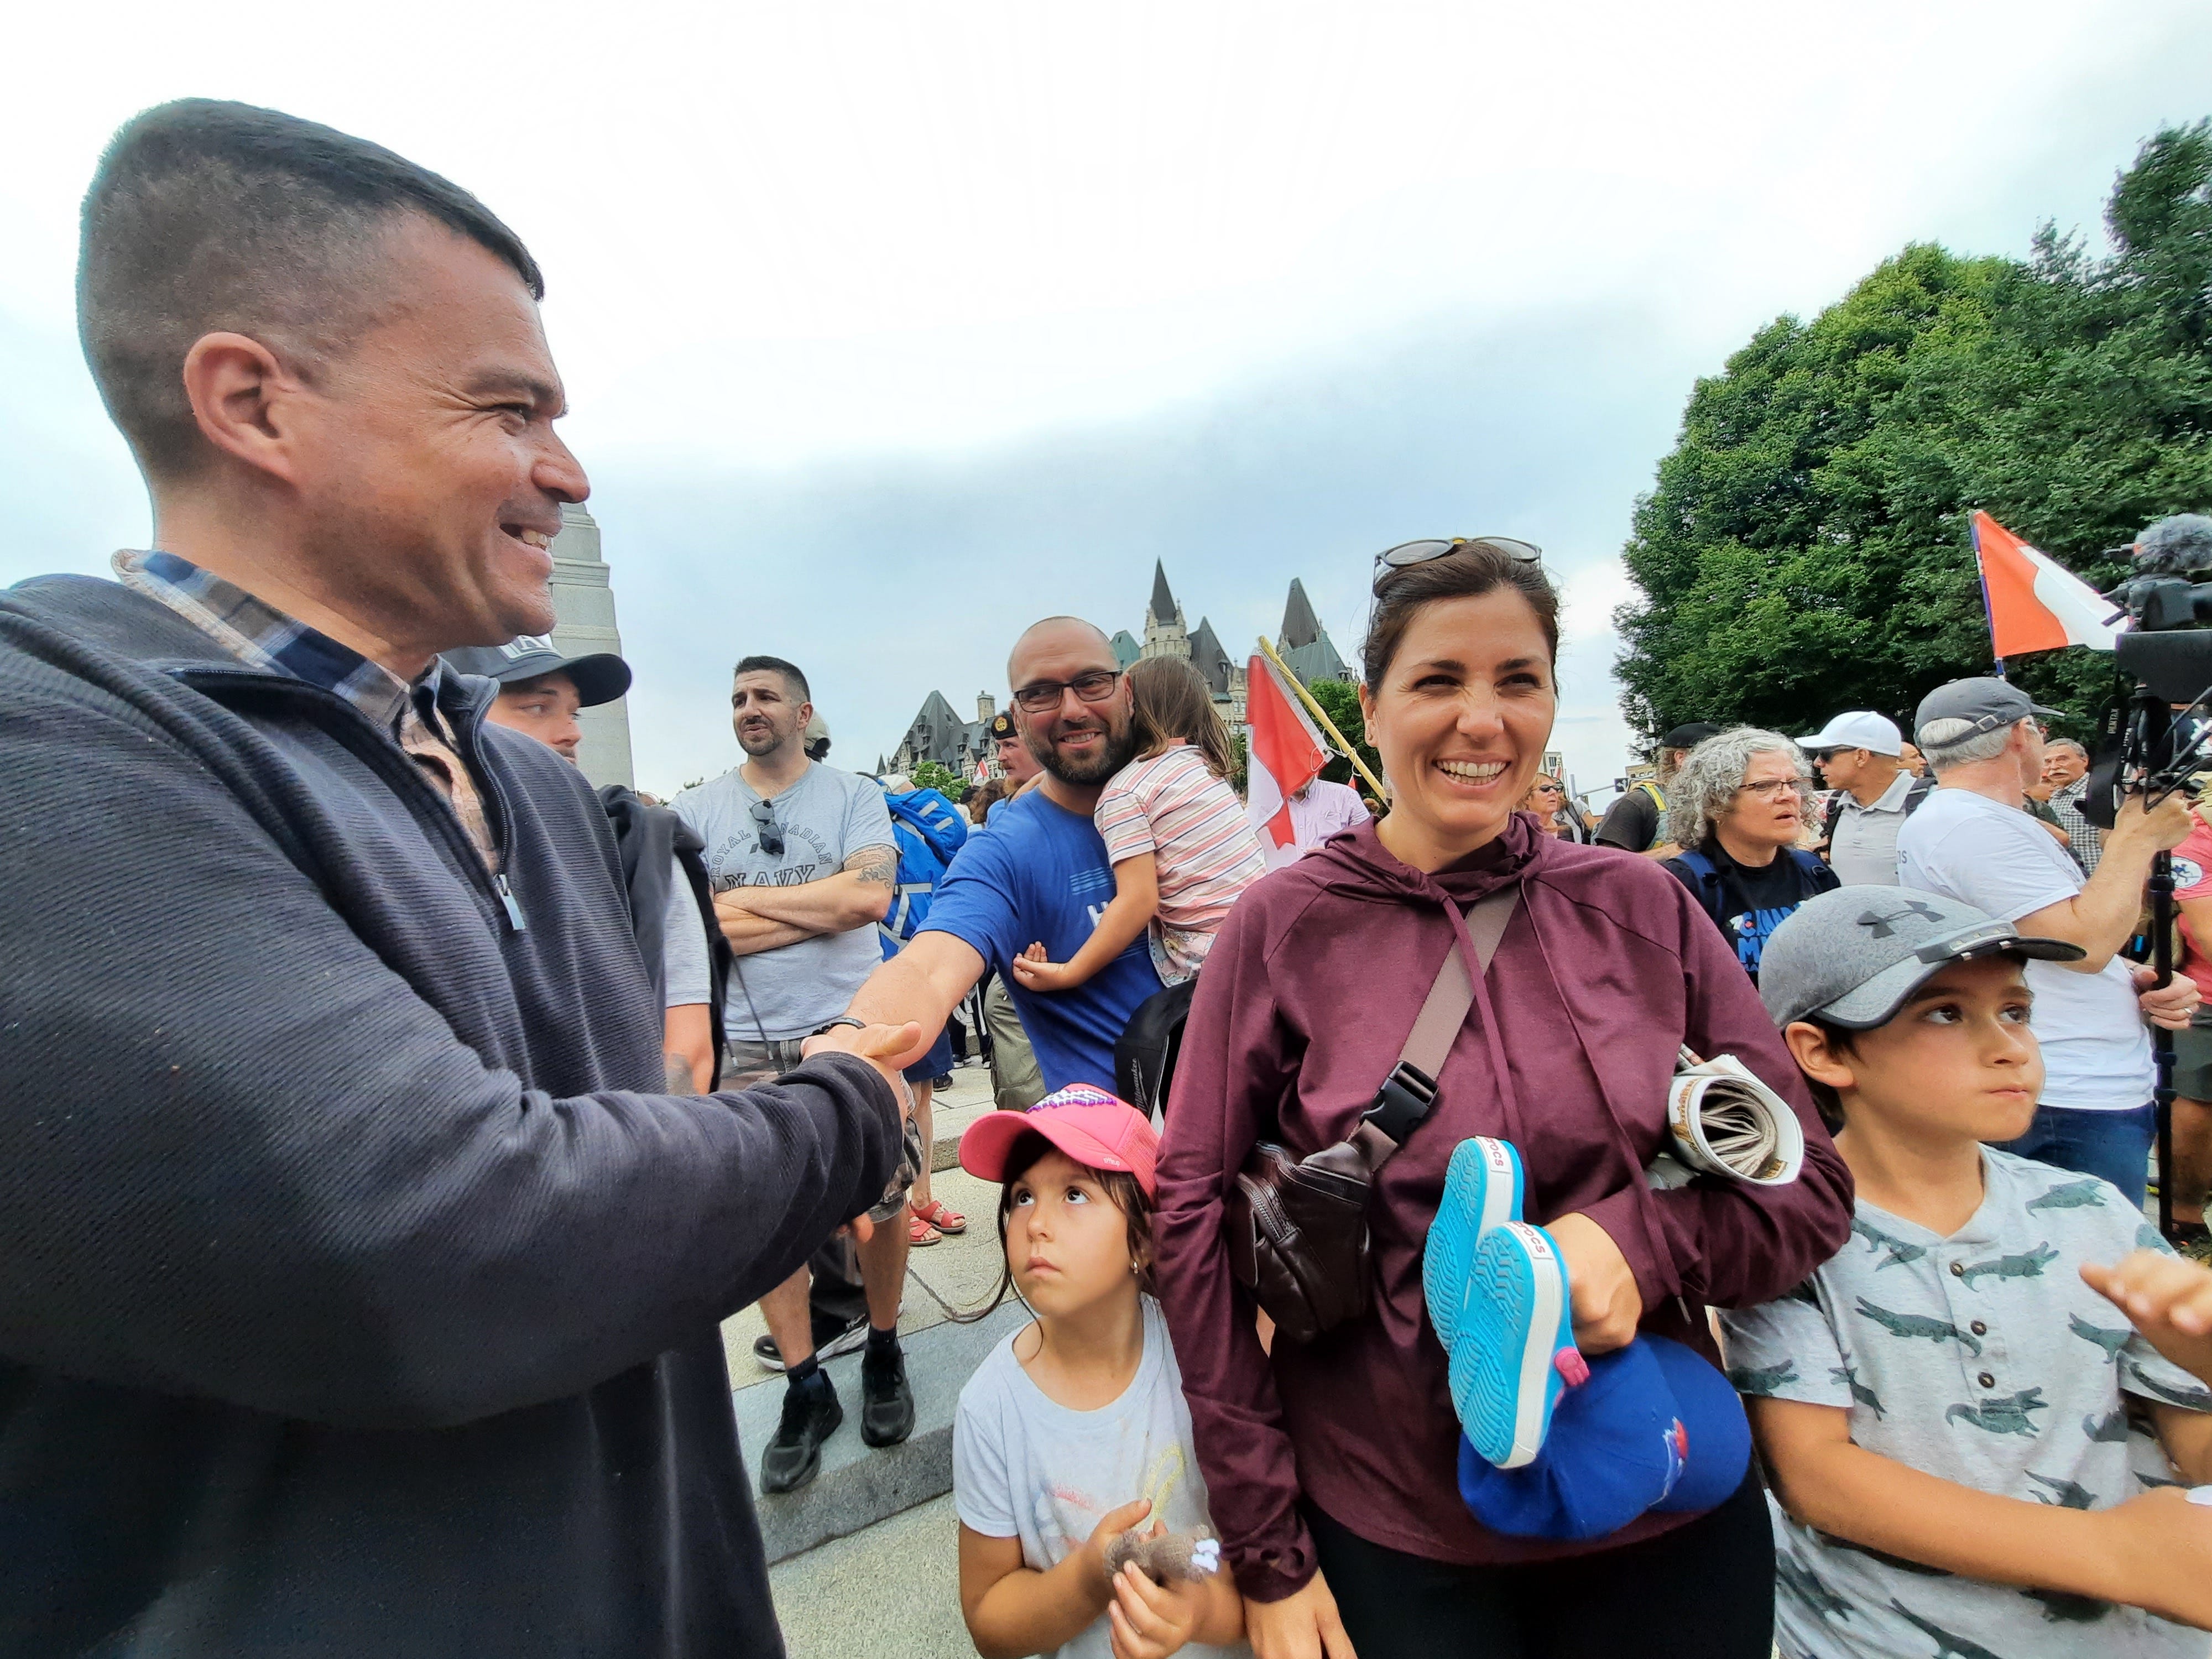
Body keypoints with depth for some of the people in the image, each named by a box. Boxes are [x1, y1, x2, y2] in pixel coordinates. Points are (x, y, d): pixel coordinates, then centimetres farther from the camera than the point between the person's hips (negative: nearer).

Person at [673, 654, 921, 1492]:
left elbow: (871, 896, -14)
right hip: (749, 1045, 2)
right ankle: (807, 1387, 30)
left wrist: (752, 899, -8)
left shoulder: (854, 795, 2)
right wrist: (824, 907, -10)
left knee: (881, 1200, 6)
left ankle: (882, 1353, 32)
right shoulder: (697, 809, 6)